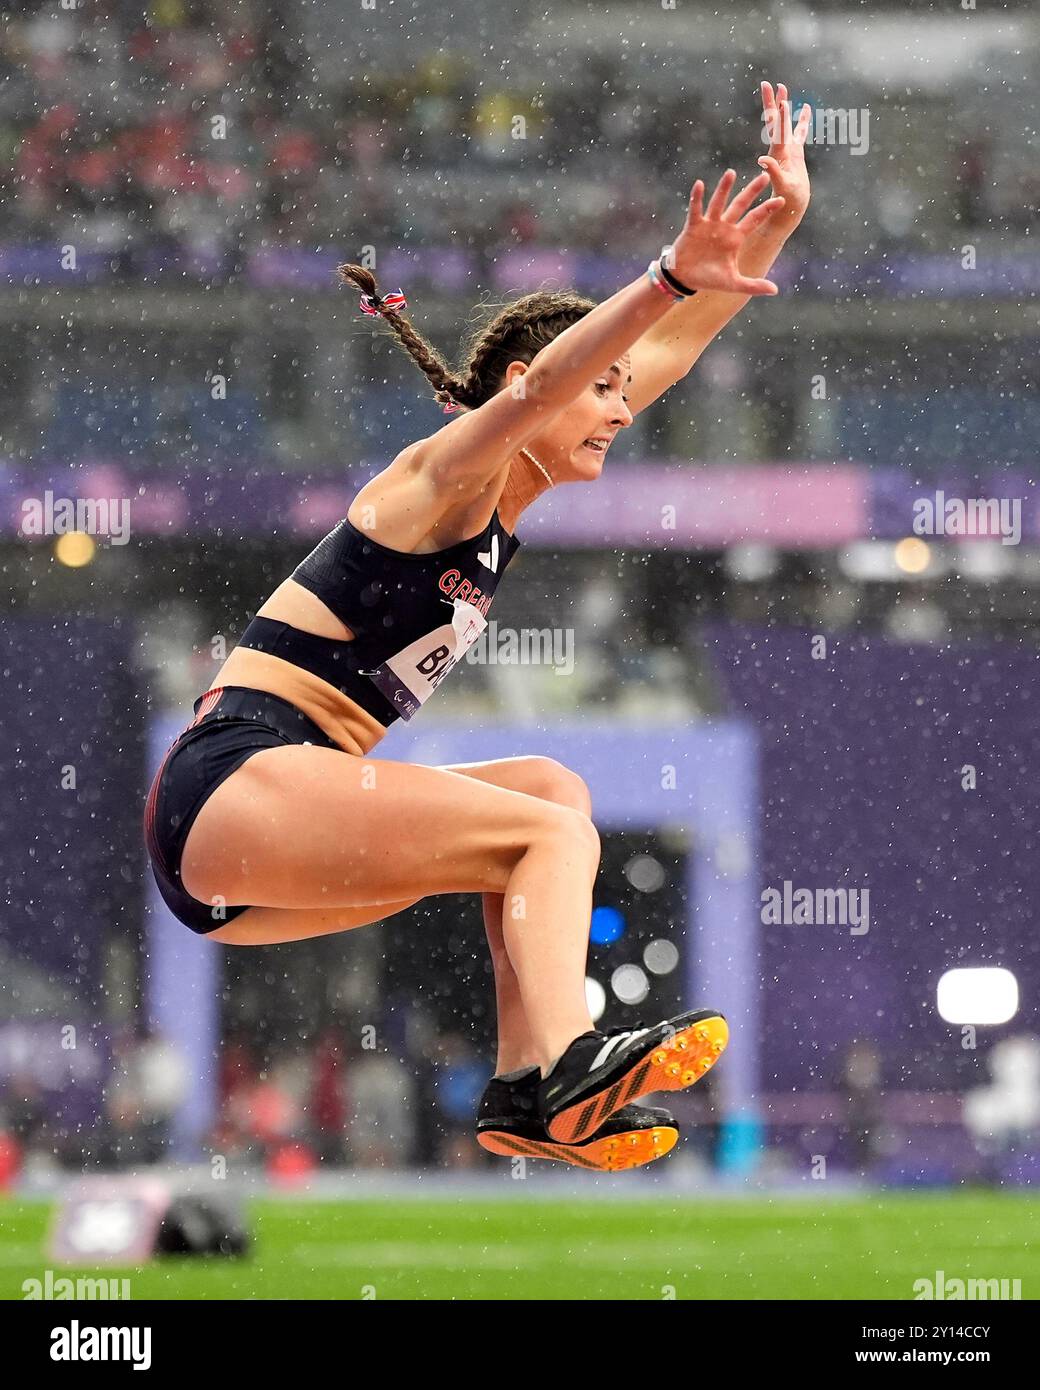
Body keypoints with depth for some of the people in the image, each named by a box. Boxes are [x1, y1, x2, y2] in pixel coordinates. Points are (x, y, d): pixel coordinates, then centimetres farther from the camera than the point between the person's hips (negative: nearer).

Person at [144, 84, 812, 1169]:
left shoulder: (504, 503, 19)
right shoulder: (443, 477, -5)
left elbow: (672, 349, 23)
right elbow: (541, 383, -27)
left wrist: (779, 219, 21)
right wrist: (675, 276, -40)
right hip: (232, 783, -10)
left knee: (550, 791, 13)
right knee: (556, 827, -15)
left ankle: (528, 1084, -5)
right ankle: (563, 1060, -40)